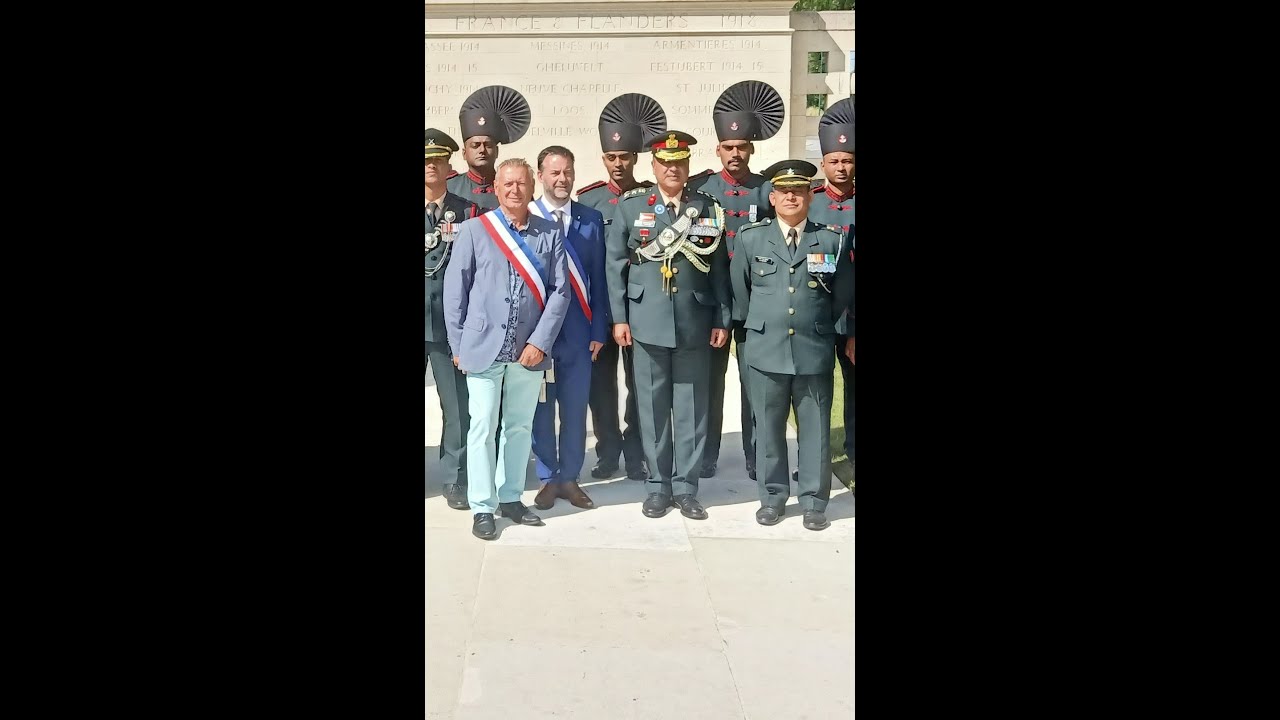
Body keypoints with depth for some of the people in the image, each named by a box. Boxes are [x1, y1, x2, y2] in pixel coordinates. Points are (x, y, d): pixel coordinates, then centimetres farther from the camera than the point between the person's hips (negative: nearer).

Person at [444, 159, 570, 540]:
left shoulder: (550, 234, 4)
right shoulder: (473, 230, 0)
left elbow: (560, 291, 2)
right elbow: (455, 290, 1)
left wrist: (541, 341, -6)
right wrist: (458, 345, -1)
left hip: (530, 349, 2)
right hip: (483, 347, -2)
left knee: (520, 426, 11)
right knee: (483, 426, 0)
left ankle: (510, 498, 25)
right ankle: (482, 507, 9)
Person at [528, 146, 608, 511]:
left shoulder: (591, 219, 6)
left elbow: (598, 277, 6)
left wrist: (598, 330, 2)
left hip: (577, 330, 2)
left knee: (575, 407, 7)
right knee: (541, 408, 6)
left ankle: (569, 478, 19)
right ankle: (547, 478, 19)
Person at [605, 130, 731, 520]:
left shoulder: (709, 209, 6)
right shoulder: (630, 206, 3)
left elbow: (719, 269, 6)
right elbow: (615, 265, 2)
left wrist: (722, 320, 3)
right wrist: (619, 318, -3)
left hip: (695, 323, 1)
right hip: (648, 322, -1)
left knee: (692, 406, 5)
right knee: (652, 406, 5)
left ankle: (686, 486, 16)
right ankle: (658, 485, 17)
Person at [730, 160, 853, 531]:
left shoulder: (832, 239, 2)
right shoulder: (750, 237, 3)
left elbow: (844, 294, 11)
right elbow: (739, 289, 13)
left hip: (815, 353, 0)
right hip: (766, 351, 0)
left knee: (816, 430, 6)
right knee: (769, 429, 8)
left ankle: (814, 502, 17)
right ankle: (772, 498, 20)